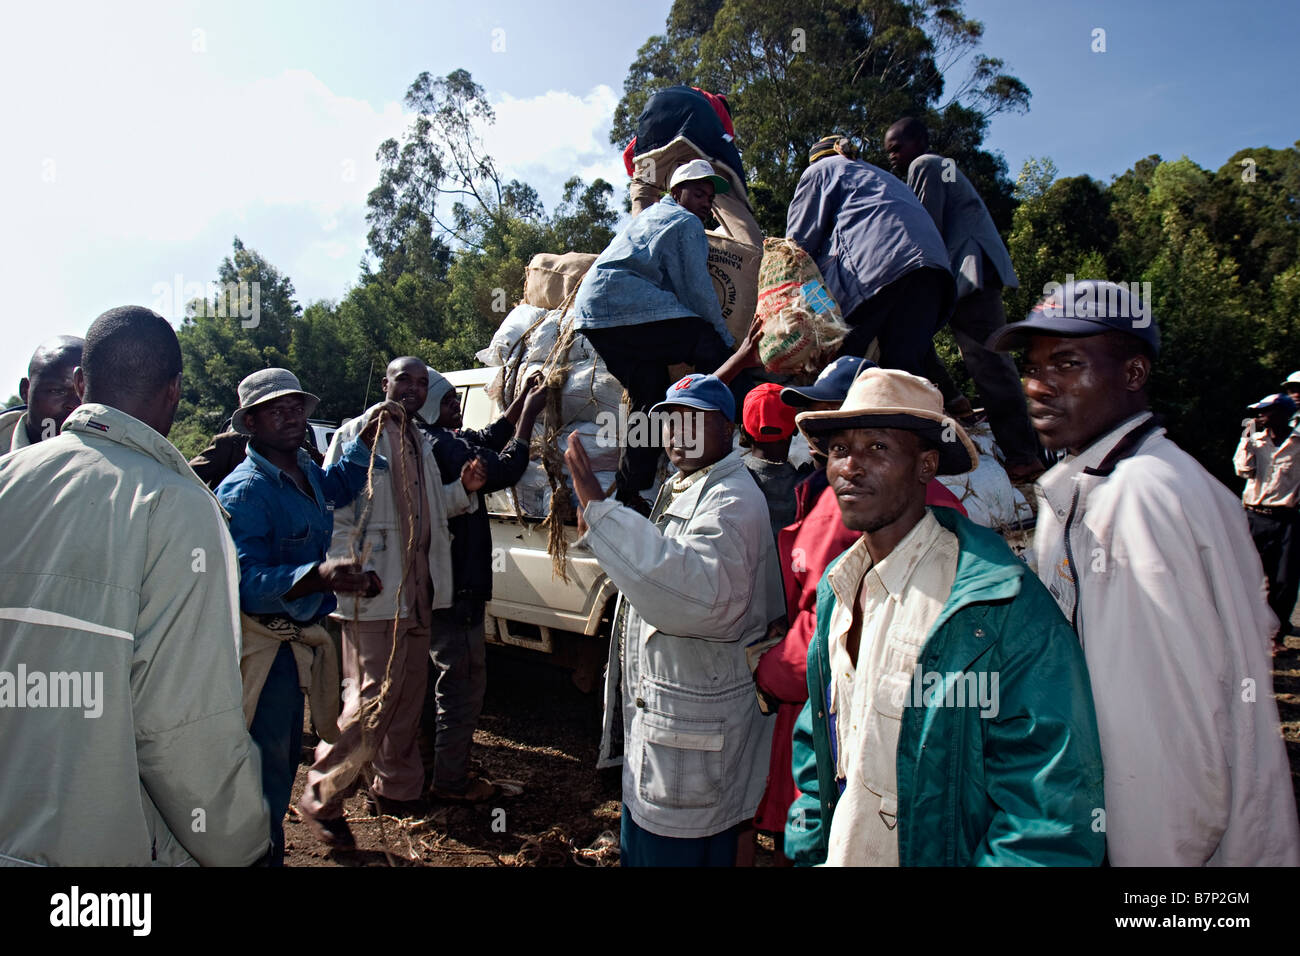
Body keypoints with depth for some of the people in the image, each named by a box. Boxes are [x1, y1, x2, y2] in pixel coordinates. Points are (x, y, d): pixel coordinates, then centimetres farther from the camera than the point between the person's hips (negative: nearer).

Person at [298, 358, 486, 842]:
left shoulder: (421, 442, 17)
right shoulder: (355, 434, -6)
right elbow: (335, 511, -12)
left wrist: (464, 488, 5)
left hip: (419, 591, 8)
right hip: (375, 593, -8)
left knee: (408, 696, 15)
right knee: (374, 700, -6)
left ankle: (396, 789, 31)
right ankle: (321, 797, 12)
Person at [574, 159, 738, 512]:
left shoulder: (648, 215, 33)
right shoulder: (686, 223, 5)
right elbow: (697, 291, -1)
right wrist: (726, 340, 9)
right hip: (630, 308, -10)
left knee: (652, 395, 12)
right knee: (713, 351, -9)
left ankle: (628, 492, 8)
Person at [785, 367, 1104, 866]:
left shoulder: (1006, 605, -22)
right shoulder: (835, 589, -1)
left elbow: (1051, 803, -20)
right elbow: (816, 746, 8)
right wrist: (808, 851, 4)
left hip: (940, 855, -5)